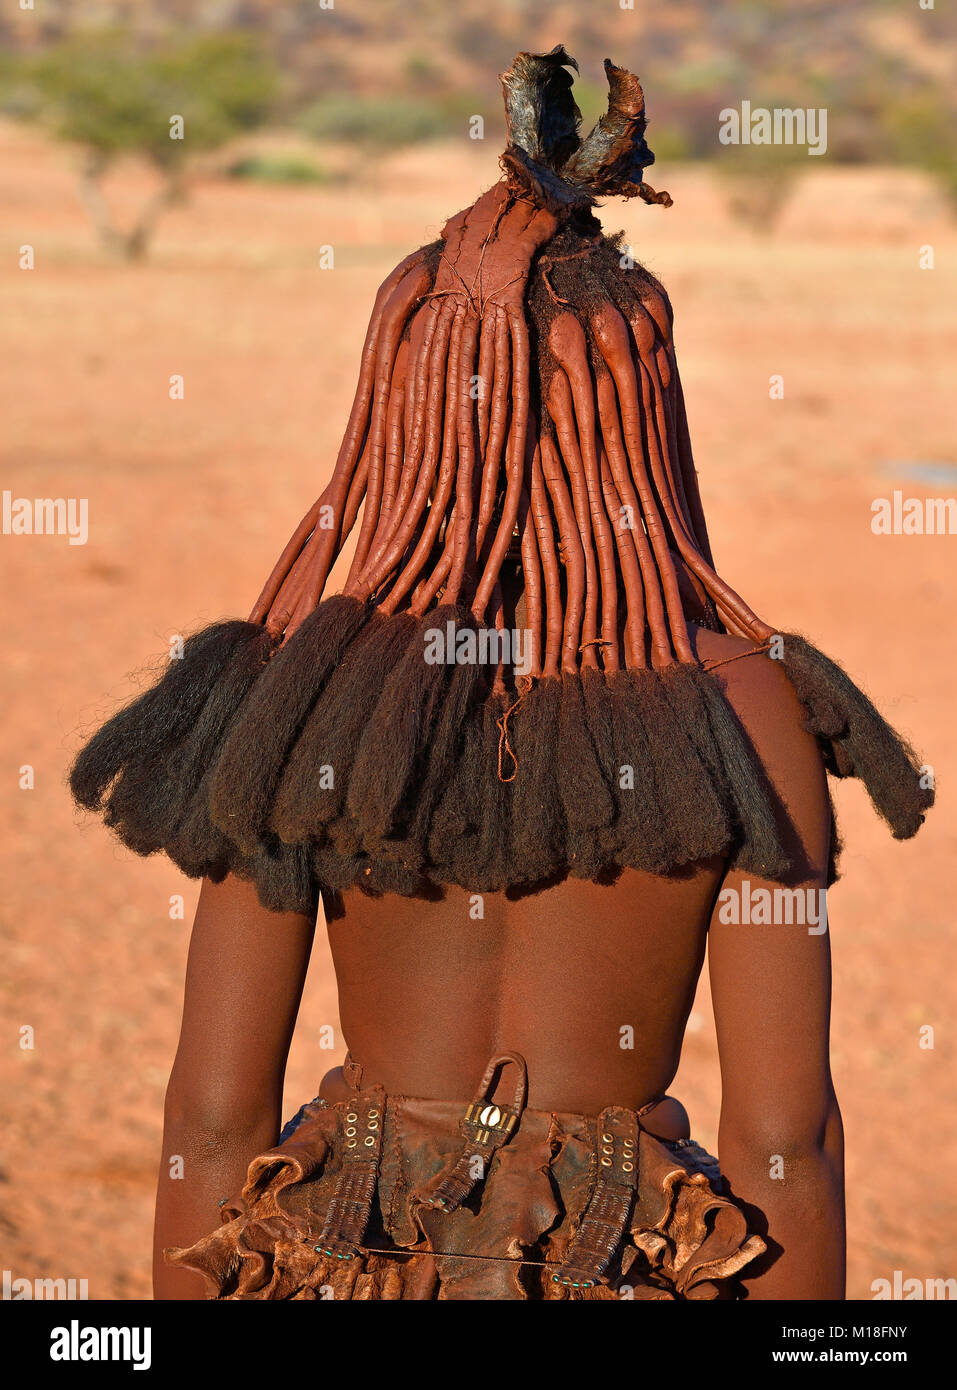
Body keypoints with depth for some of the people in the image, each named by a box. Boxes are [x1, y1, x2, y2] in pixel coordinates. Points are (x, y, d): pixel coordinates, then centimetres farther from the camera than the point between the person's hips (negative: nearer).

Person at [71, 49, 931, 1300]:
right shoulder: (745, 714, -8)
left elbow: (213, 1118, -6)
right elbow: (785, 1140, -9)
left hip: (341, 1266, 1)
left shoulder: (295, 701, -6)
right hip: (623, 1277, -1)